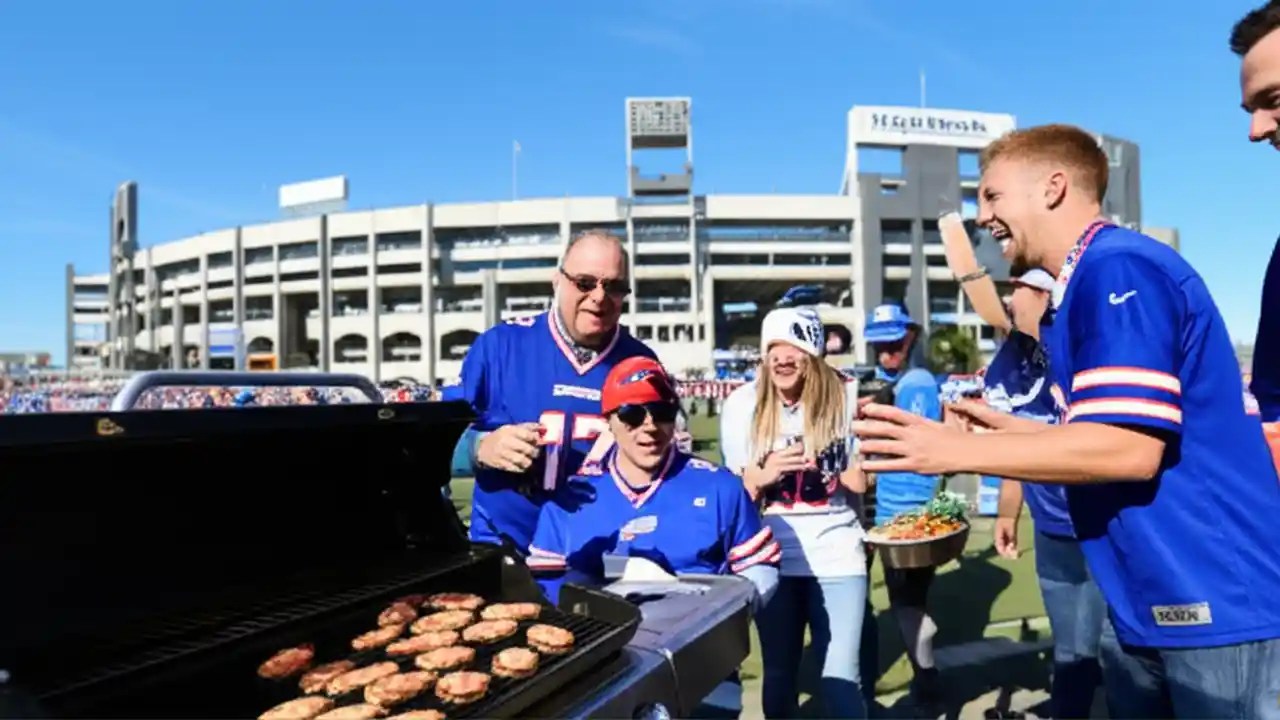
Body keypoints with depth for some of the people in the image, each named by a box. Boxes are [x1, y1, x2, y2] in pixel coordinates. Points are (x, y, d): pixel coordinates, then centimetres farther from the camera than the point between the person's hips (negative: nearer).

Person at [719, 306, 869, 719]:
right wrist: (764, 474, -16)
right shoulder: (742, 404, -4)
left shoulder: (846, 397, -5)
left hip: (836, 554, -1)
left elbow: (859, 482, 5)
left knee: (839, 677, -2)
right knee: (779, 673, 16)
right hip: (772, 558, 1)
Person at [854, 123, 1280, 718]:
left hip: (1215, 605, -9)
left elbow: (1128, 447, -25)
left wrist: (956, 450, -21)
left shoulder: (1119, 268, -18)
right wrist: (1012, 428, 11)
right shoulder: (1091, 284, 13)